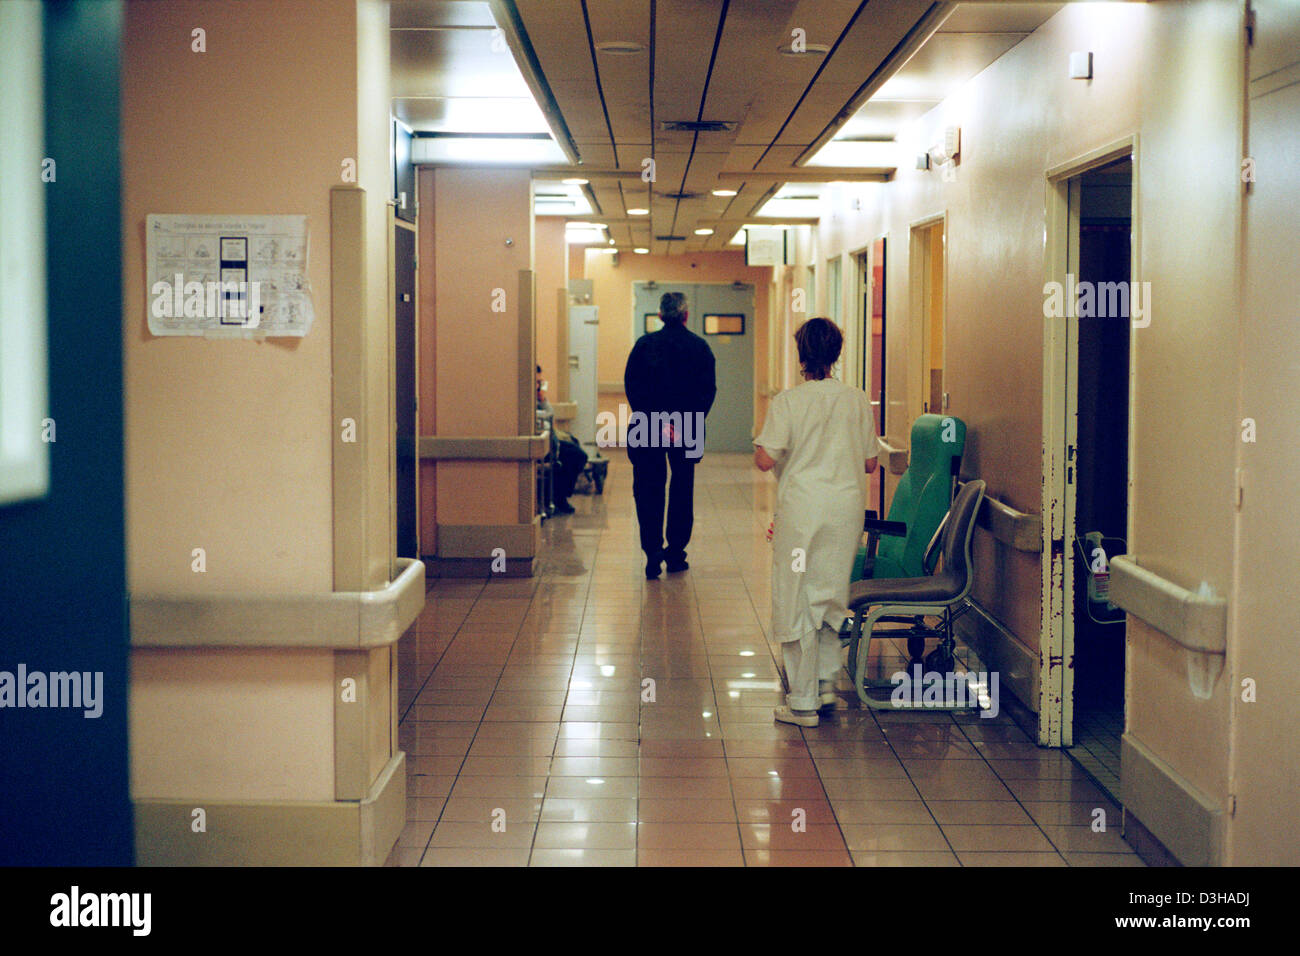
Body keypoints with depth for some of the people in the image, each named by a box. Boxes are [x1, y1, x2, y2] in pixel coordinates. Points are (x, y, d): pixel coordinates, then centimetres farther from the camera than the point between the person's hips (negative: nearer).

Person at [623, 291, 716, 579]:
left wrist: (656, 423, -10)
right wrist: (686, 425, -8)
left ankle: (653, 553, -5)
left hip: (648, 429, -1)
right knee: (683, 490, 13)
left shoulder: (644, 345, 0)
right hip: (687, 435, 1)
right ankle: (676, 553, 15)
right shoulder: (700, 347, 2)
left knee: (648, 490, 5)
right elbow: (708, 390, -4)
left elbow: (632, 387, -7)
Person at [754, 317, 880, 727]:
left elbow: (765, 459, -14)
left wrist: (760, 444, 8)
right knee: (831, 594, 18)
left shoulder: (788, 402, -9)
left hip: (802, 507, -4)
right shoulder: (858, 400, 2)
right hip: (847, 508, 4)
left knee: (796, 601, 4)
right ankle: (826, 682, 24)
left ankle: (803, 702, 7)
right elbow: (870, 463, 8)